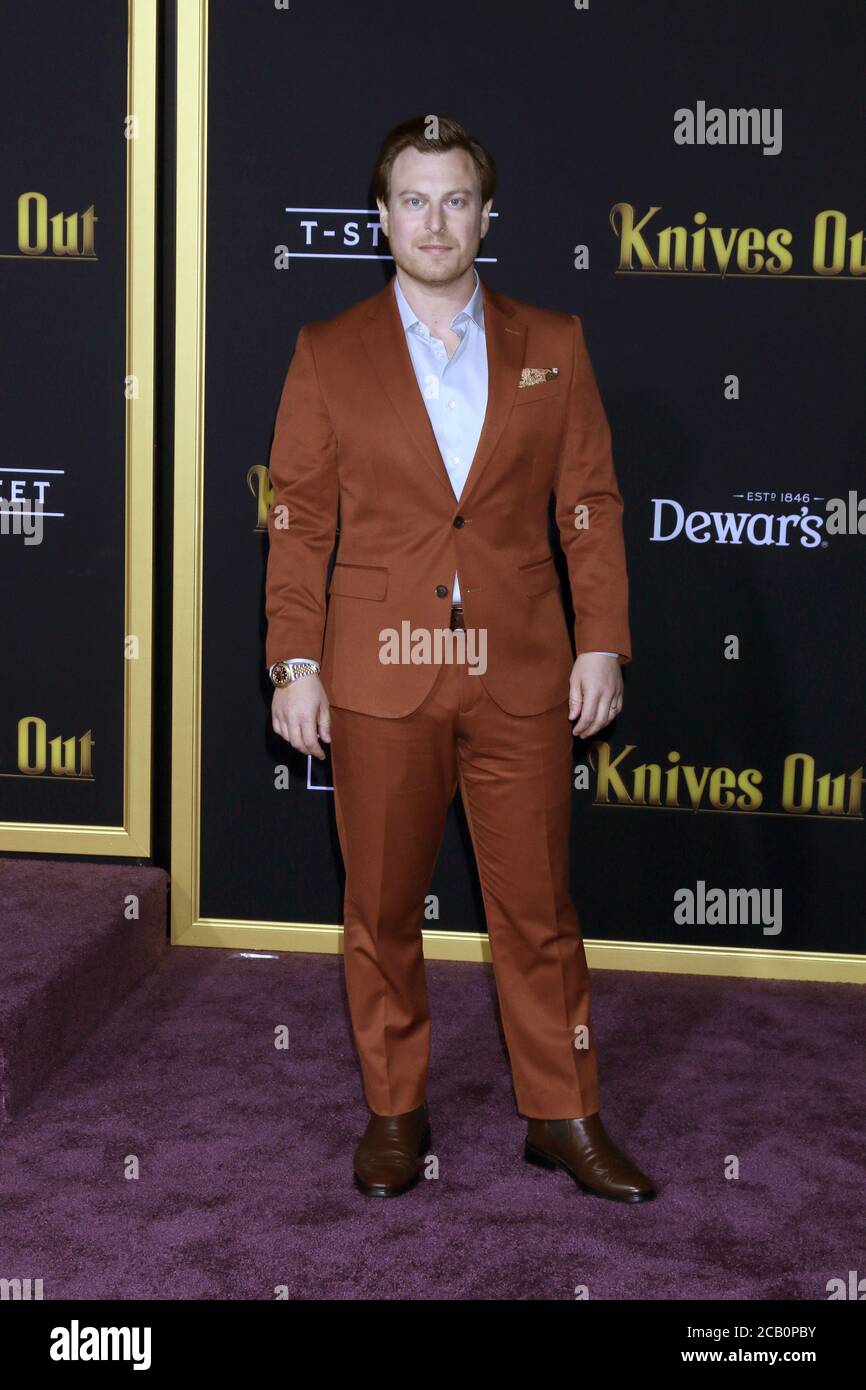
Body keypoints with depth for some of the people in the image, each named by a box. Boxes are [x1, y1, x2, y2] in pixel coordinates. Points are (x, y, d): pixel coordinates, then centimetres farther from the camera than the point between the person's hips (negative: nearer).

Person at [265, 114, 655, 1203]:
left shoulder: (553, 346, 8)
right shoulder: (328, 354, 5)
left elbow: (590, 505, 7)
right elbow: (299, 520, 4)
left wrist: (601, 644, -1)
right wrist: (295, 663, -3)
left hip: (522, 675, 1)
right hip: (379, 677, 0)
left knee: (538, 908, 6)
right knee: (381, 909, 8)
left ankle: (563, 1118, 21)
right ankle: (395, 1112, 25)